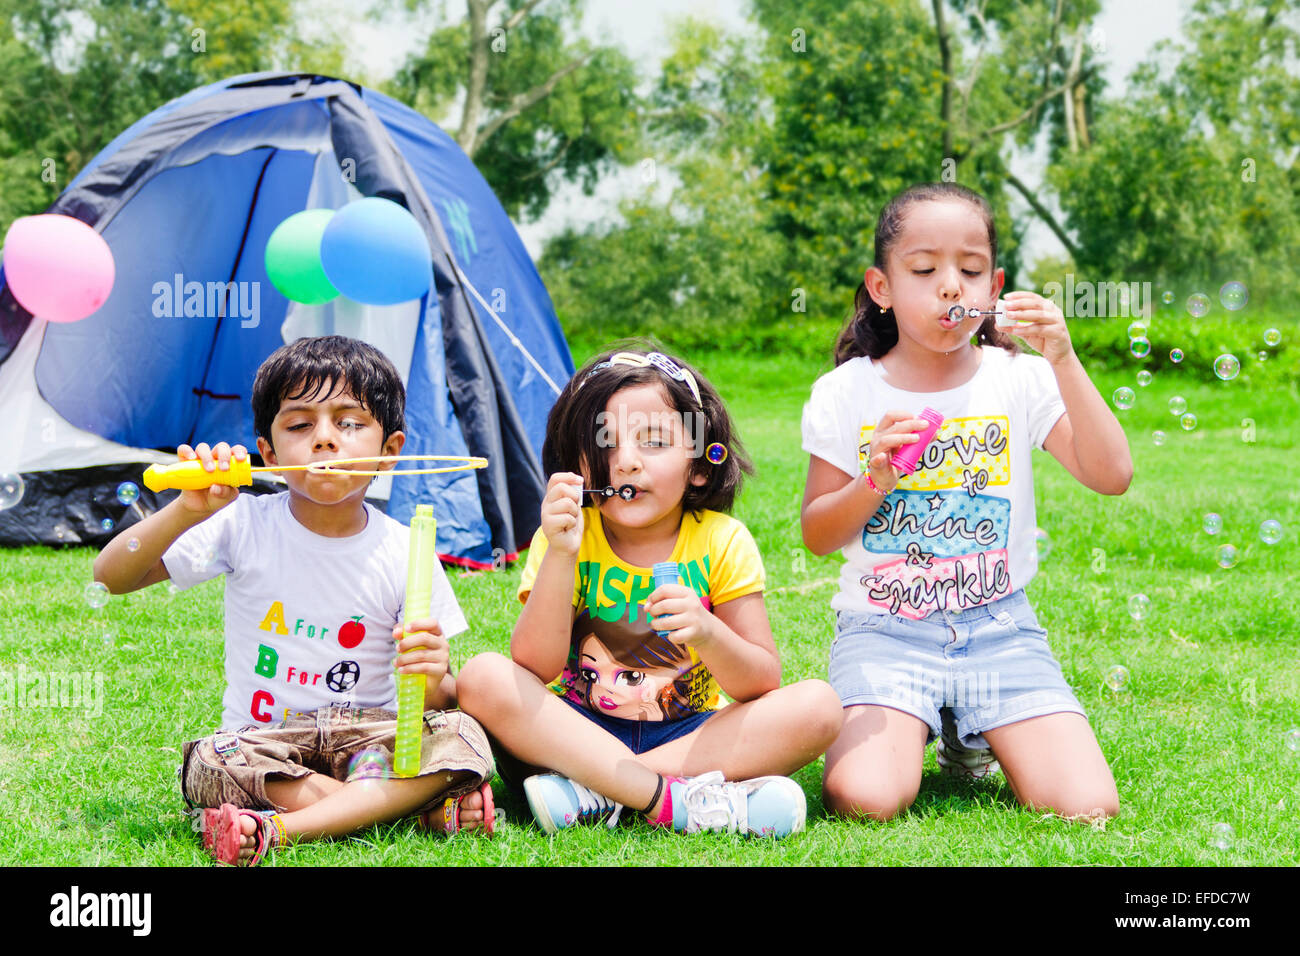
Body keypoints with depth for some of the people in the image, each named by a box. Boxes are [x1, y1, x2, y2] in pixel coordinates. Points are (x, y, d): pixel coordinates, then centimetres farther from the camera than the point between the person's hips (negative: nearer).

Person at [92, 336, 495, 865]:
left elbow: (439, 699, -4)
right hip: (264, 738, 0)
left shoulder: (404, 553, -6)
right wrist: (187, 512, -28)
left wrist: (433, 679, -30)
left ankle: (277, 827, -34)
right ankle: (424, 805, -24)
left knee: (462, 738, -27)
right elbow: (111, 575, -11)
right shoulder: (245, 526, -6)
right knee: (210, 763, -32)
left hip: (367, 737, 0)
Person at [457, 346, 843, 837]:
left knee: (818, 705, -24)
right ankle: (676, 800, -34)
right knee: (483, 678, -27)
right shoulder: (569, 536, -4)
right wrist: (560, 554, -28)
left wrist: (707, 633, -30)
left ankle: (596, 794, -28)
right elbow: (535, 667, -16)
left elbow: (763, 683, -9)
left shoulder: (721, 542, -3)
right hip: (579, 733, 0)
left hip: (689, 734, 1)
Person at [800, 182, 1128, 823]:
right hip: (884, 627, -1)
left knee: (1088, 810, -15)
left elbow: (1112, 476, -10)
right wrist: (875, 479, -16)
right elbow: (816, 535, 4)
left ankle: (970, 740, 15)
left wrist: (1063, 362, -18)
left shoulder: (1019, 381, 1)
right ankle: (903, 733, 10)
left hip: (1000, 627, 1)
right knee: (865, 801, -26)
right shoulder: (846, 394, 0)